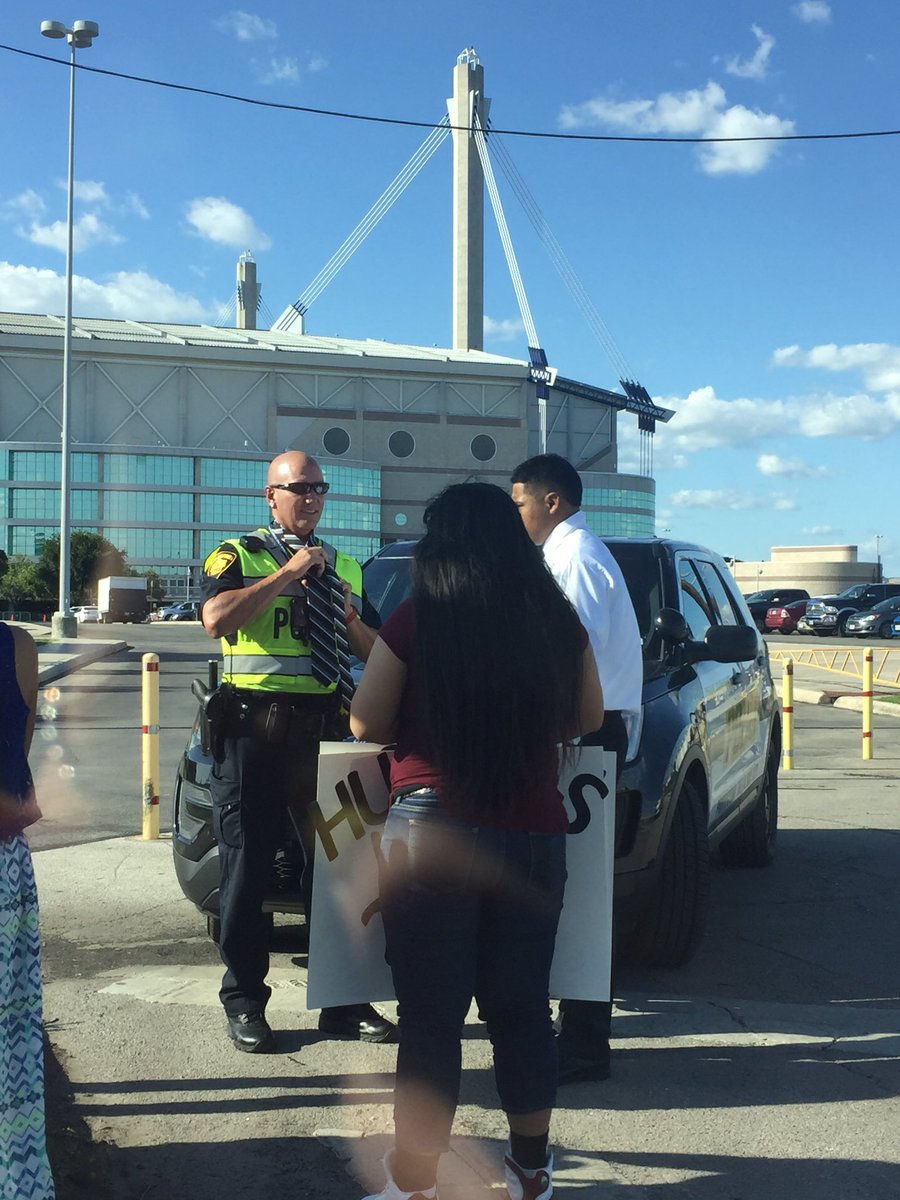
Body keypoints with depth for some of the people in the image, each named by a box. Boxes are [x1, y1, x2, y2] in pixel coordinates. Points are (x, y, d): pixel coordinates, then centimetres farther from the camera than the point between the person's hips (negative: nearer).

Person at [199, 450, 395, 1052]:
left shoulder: (345, 567, 16)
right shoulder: (238, 555, 3)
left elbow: (376, 654, 16)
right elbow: (216, 618, -18)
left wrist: (350, 616, -4)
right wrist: (290, 572, -14)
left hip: (324, 729, 4)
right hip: (254, 728, -4)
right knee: (248, 867, 2)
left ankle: (344, 1001, 17)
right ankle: (245, 1003, 14)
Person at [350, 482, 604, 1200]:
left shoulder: (416, 620, -8)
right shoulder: (559, 618, 1)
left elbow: (367, 725, -2)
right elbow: (588, 718, 12)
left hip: (433, 830, -3)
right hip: (535, 833, 4)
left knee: (431, 1012, 4)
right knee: (522, 1005, 15)